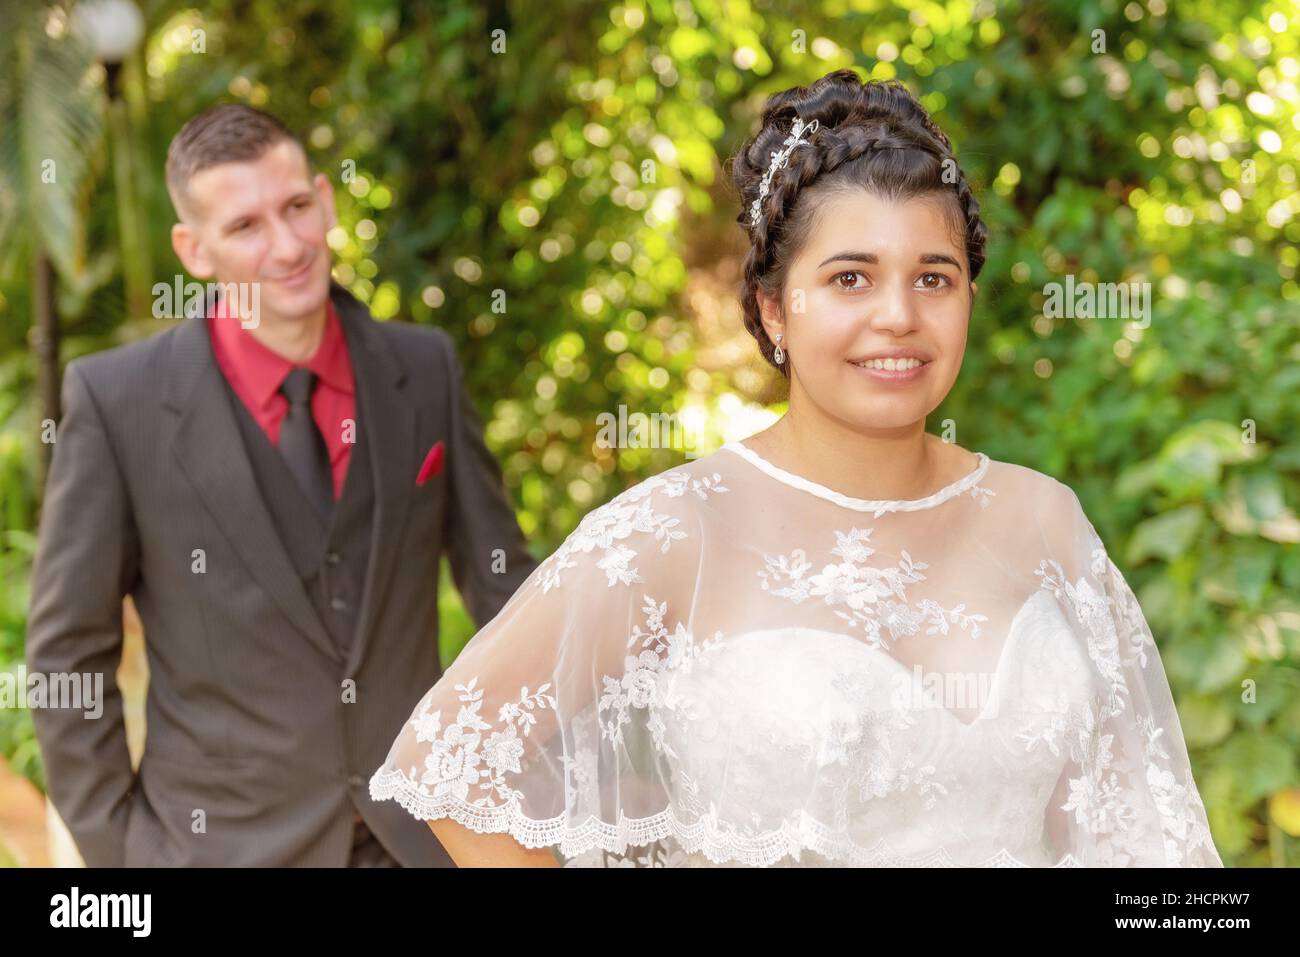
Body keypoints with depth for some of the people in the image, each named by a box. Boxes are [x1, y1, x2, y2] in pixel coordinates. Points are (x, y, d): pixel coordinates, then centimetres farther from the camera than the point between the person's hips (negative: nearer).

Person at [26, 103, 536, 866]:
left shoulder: (425, 370, -2)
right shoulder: (117, 400, -10)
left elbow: (503, 583, 6)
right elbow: (70, 652, -4)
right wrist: (118, 848, -4)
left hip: (421, 832, 3)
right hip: (230, 840, -2)